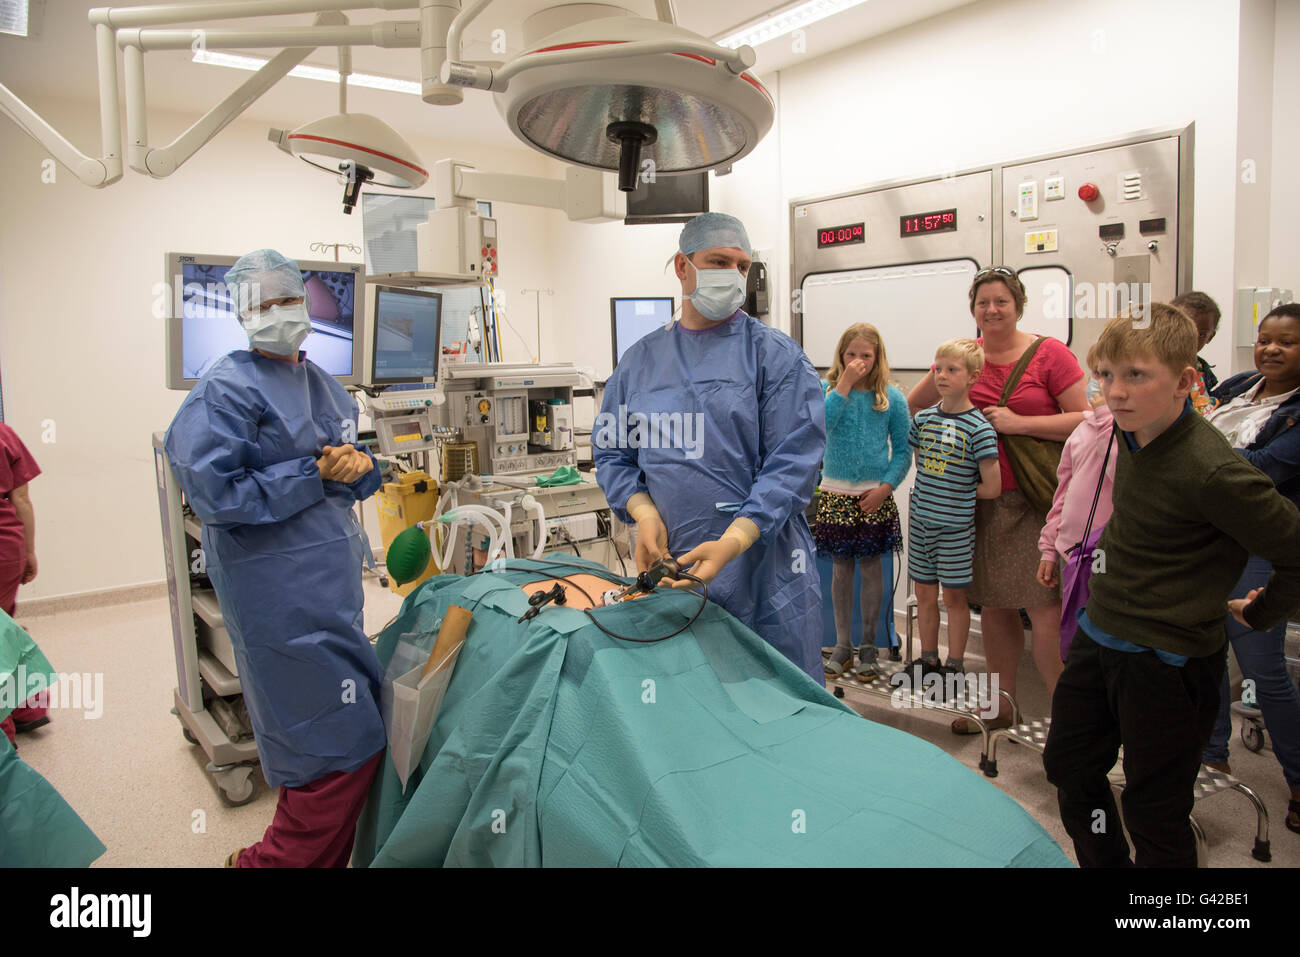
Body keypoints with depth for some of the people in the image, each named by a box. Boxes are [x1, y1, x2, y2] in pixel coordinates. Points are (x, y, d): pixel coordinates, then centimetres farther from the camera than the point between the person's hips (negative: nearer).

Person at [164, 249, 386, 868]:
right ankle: (273, 861, 15)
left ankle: (317, 851, 39)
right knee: (341, 746, -6)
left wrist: (359, 467, -5)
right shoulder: (227, 390, -11)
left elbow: (348, 468, 19)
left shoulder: (323, 385, 14)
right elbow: (214, 494, -20)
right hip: (279, 590, -9)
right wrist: (315, 476, -16)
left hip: (332, 578, 9)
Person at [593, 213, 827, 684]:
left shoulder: (777, 356, -1)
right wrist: (643, 511, -6)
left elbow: (793, 464, -9)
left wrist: (732, 543, -20)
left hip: (762, 570, -3)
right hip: (669, 565, 3)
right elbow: (611, 450, 13)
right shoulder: (641, 359, 11)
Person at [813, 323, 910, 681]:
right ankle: (843, 644, 22)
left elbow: (902, 450, 2)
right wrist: (844, 384, -19)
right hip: (835, 494, 1)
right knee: (841, 569, 9)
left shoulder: (891, 397, -1)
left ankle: (868, 644, 22)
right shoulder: (829, 390, 1)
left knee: (870, 567, 7)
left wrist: (886, 485, -11)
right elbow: (820, 423, -19)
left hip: (874, 496, -1)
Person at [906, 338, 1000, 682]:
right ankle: (928, 659, 29)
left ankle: (955, 665, 22)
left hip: (955, 525, -5)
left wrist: (957, 492, -2)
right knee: (924, 592, 13)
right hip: (920, 521, 5)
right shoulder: (924, 418, 3)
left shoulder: (978, 428, -12)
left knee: (954, 596, 7)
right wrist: (941, 491, 7)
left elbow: (992, 488, -11)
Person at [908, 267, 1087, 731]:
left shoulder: (1050, 354, -4)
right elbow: (913, 405, 19)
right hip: (983, 499, 4)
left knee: (1043, 607, -9)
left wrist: (1020, 422, -15)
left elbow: (1085, 419, -8)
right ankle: (1001, 705, 25)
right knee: (993, 606, 11)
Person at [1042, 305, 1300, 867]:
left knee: (1153, 813, 9)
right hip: (1097, 639, 8)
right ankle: (1105, 865, 42)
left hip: (1166, 664, -8)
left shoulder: (1212, 472, -27)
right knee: (1067, 765, 20)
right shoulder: (1132, 433, -2)